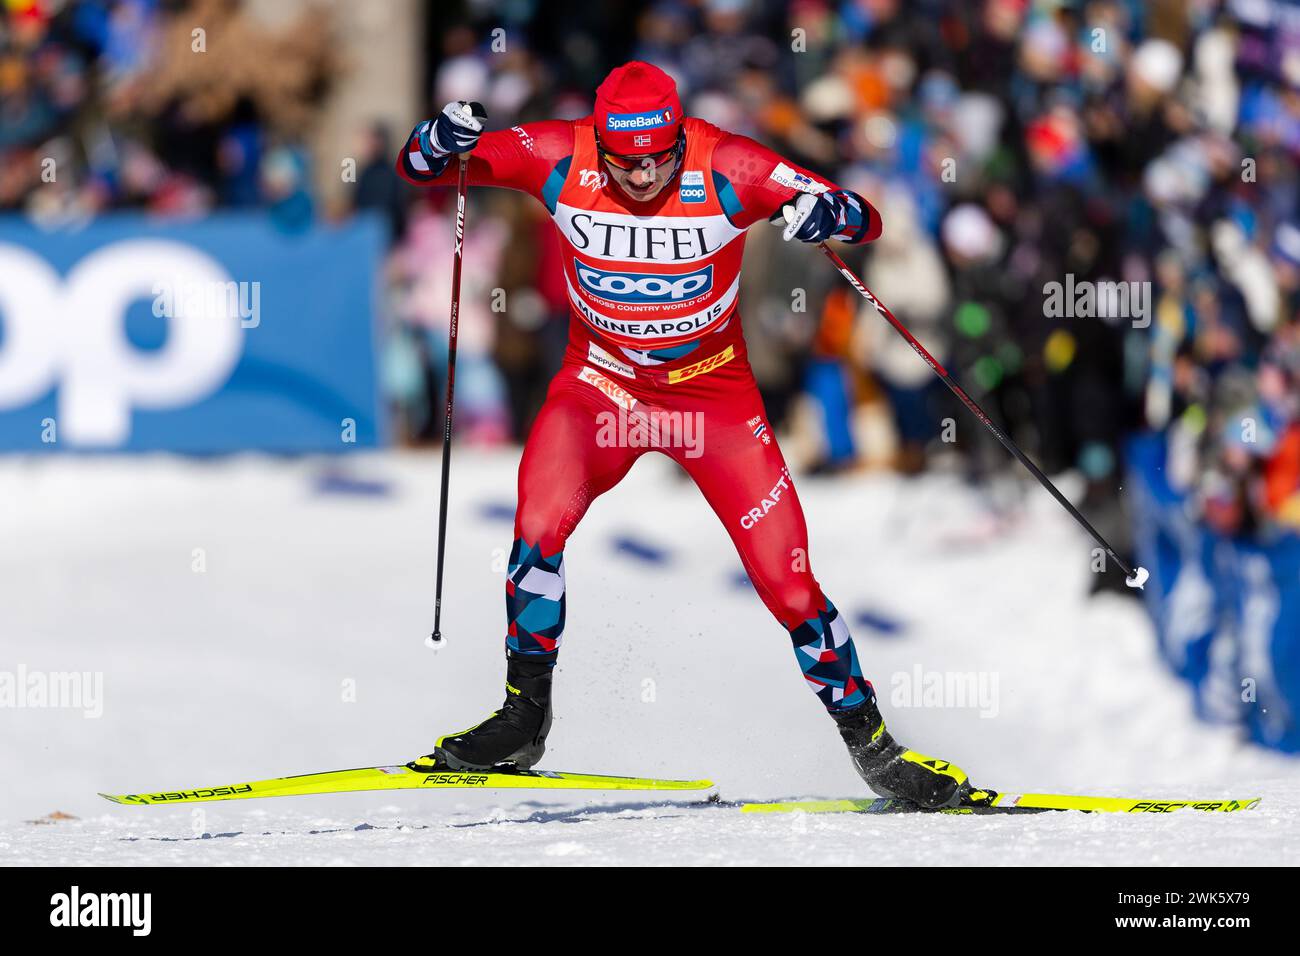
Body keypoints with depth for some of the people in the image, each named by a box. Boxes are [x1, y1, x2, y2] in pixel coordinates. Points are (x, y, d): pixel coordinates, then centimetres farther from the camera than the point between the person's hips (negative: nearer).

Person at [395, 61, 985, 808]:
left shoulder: (729, 168, -22)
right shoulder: (560, 158, -18)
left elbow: (866, 219, -18)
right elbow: (418, 167, -10)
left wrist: (829, 213, -41)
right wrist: (444, 140, -33)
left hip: (713, 389, -1)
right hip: (602, 381, 1)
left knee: (787, 582, -6)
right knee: (541, 522, -24)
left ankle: (869, 740, 13)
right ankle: (524, 718, -6)